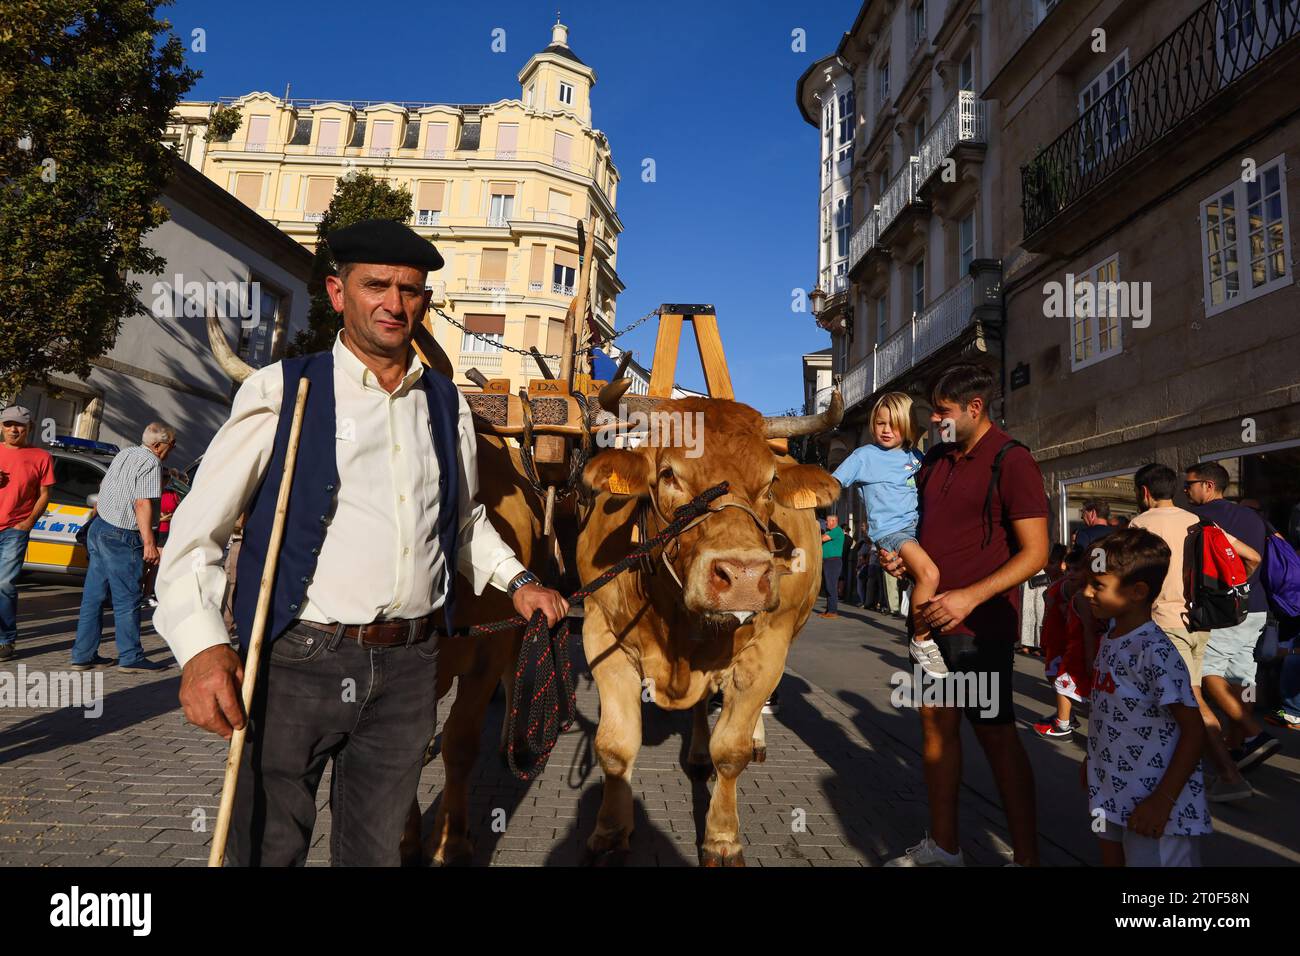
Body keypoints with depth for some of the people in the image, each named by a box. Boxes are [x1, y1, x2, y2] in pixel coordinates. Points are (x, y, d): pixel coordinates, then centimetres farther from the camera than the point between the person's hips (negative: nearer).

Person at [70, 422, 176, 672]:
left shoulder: (124, 453, 14)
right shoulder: (151, 463, -14)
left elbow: (104, 487, 26)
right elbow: (143, 504, -23)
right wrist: (149, 542, -25)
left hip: (98, 529, 9)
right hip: (120, 537, -9)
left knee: (93, 596, 11)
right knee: (127, 599, -2)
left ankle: (83, 655, 16)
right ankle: (131, 658, 4)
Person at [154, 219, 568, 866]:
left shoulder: (447, 404, 9)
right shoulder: (281, 391, -3)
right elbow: (197, 529, -5)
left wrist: (516, 580, 9)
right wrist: (201, 645, -18)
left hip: (409, 667, 3)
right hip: (296, 663, -3)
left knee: (375, 849, 17)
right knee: (267, 847, 11)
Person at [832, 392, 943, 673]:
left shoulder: (915, 457, 17)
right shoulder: (865, 455, 4)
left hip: (919, 526, 7)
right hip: (890, 531, -6)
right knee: (929, 574, -28)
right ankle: (921, 641, -10)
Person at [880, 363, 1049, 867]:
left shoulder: (1011, 461, -11)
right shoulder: (936, 459, 11)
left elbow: (1035, 551, -15)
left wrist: (971, 597, -24)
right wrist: (901, 558, 3)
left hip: (980, 622, -7)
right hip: (932, 617, 7)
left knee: (995, 734, 1)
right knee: (936, 723, 13)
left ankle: (1027, 856, 18)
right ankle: (942, 846, 28)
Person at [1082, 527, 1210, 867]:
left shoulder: (1155, 652, -22)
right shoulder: (1109, 640, 5)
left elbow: (1194, 730, -21)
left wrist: (1163, 800, -22)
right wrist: (1092, 759, 21)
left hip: (1152, 803, -8)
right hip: (1112, 790, 9)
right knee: (1111, 857, 20)